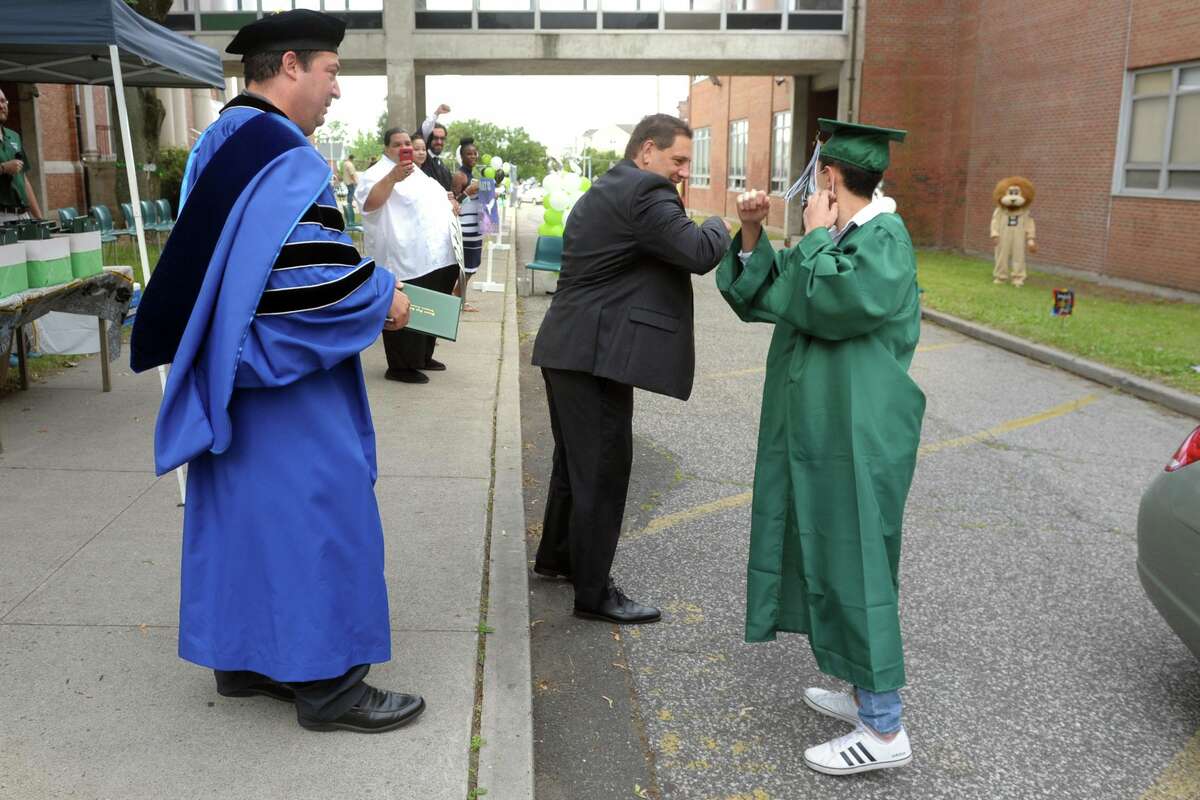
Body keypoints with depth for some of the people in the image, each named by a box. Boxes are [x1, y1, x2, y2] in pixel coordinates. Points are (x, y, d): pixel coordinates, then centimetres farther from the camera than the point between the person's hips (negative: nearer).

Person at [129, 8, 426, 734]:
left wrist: (361, 279, 16)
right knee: (313, 513, -2)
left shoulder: (221, 142, 13)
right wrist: (383, 296, -12)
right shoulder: (286, 157, -19)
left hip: (228, 370, 10)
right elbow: (309, 278, -28)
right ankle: (326, 683, 7)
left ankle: (242, 657, 27)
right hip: (282, 381, -10)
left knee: (246, 508, 16)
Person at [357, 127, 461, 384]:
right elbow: (370, 202, -27)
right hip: (407, 262, -9)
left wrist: (449, 207, 19)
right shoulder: (379, 173, -7)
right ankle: (401, 367, 3)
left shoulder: (417, 173, 21)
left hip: (437, 258, 9)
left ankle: (422, 357, 29)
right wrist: (393, 177, -38)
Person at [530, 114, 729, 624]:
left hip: (570, 348, 11)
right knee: (603, 469, -2)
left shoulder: (602, 192, 19)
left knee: (576, 460, 22)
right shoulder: (643, 194, -13)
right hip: (596, 353, -11)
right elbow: (700, 253, -21)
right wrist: (719, 224, -1)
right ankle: (593, 594, 8)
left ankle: (556, 557, 38)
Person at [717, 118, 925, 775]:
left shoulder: (885, 240, -13)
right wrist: (752, 234, 0)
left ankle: (885, 731, 8)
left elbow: (829, 304, -28)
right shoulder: (835, 243, 13)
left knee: (854, 568, -4)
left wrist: (814, 236, -12)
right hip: (819, 431, 10)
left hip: (855, 440, -10)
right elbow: (756, 299, 13)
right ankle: (865, 693, 32)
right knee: (831, 562, 17)